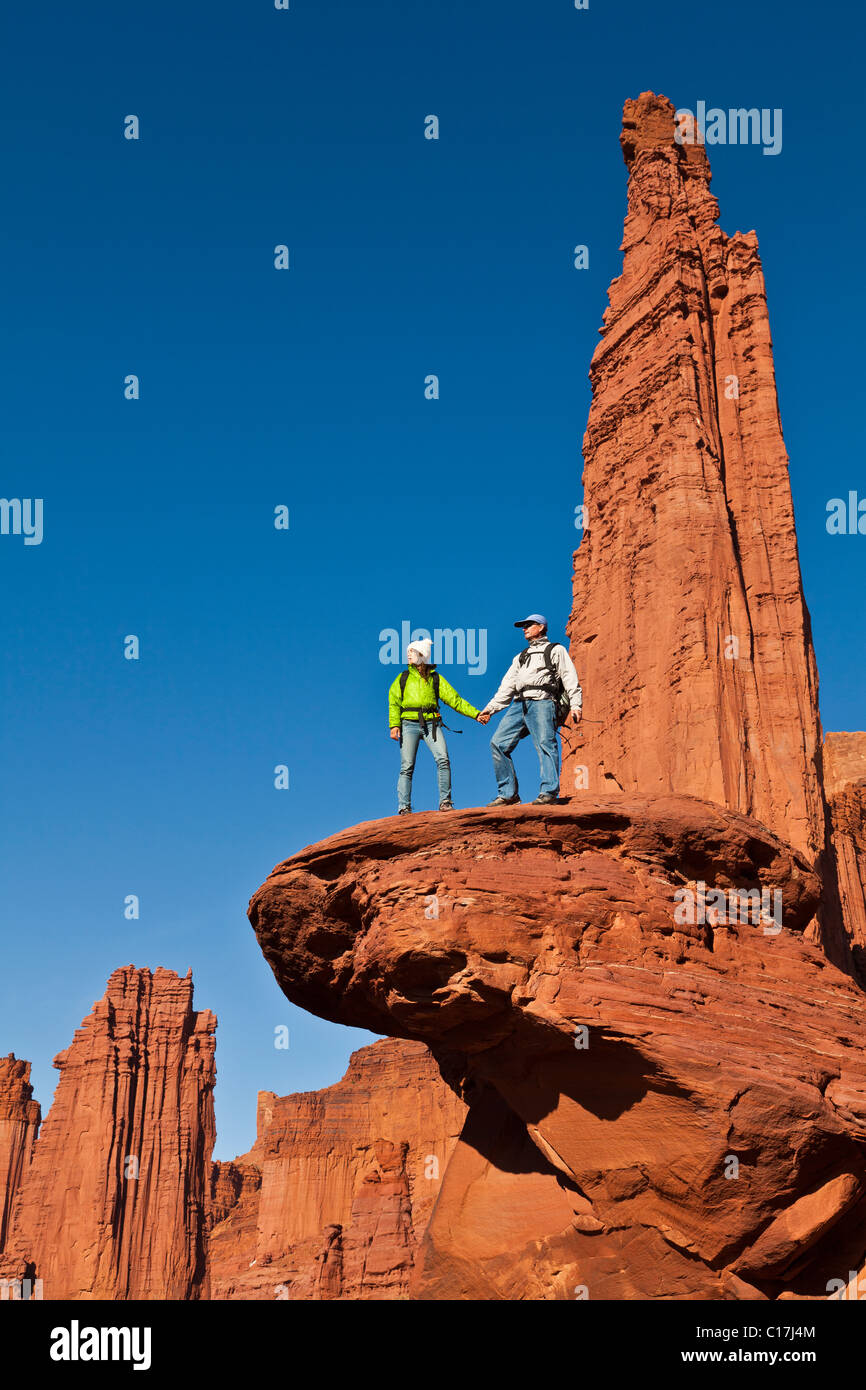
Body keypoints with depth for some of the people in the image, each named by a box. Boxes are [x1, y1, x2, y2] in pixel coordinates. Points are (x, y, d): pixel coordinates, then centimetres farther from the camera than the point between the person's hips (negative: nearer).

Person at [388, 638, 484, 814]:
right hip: (409, 723, 0)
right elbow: (394, 702, 9)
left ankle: (445, 802, -11)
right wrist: (394, 725, -6)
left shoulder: (436, 678, 17)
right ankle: (404, 807, -3)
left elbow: (455, 700, 12)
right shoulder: (403, 677, 17)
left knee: (443, 759, -17)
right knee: (407, 766, -7)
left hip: (431, 723, 0)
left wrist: (476, 714, 3)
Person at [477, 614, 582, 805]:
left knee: (545, 744, -21)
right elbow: (507, 687, 29)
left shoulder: (555, 650, 17)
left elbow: (570, 678, 5)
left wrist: (575, 705, -9)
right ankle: (508, 793, -7)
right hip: (520, 704, 6)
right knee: (498, 743, -8)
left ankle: (549, 792, -27)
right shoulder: (520, 657, 34)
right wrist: (490, 709, 18)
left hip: (543, 701, -6)